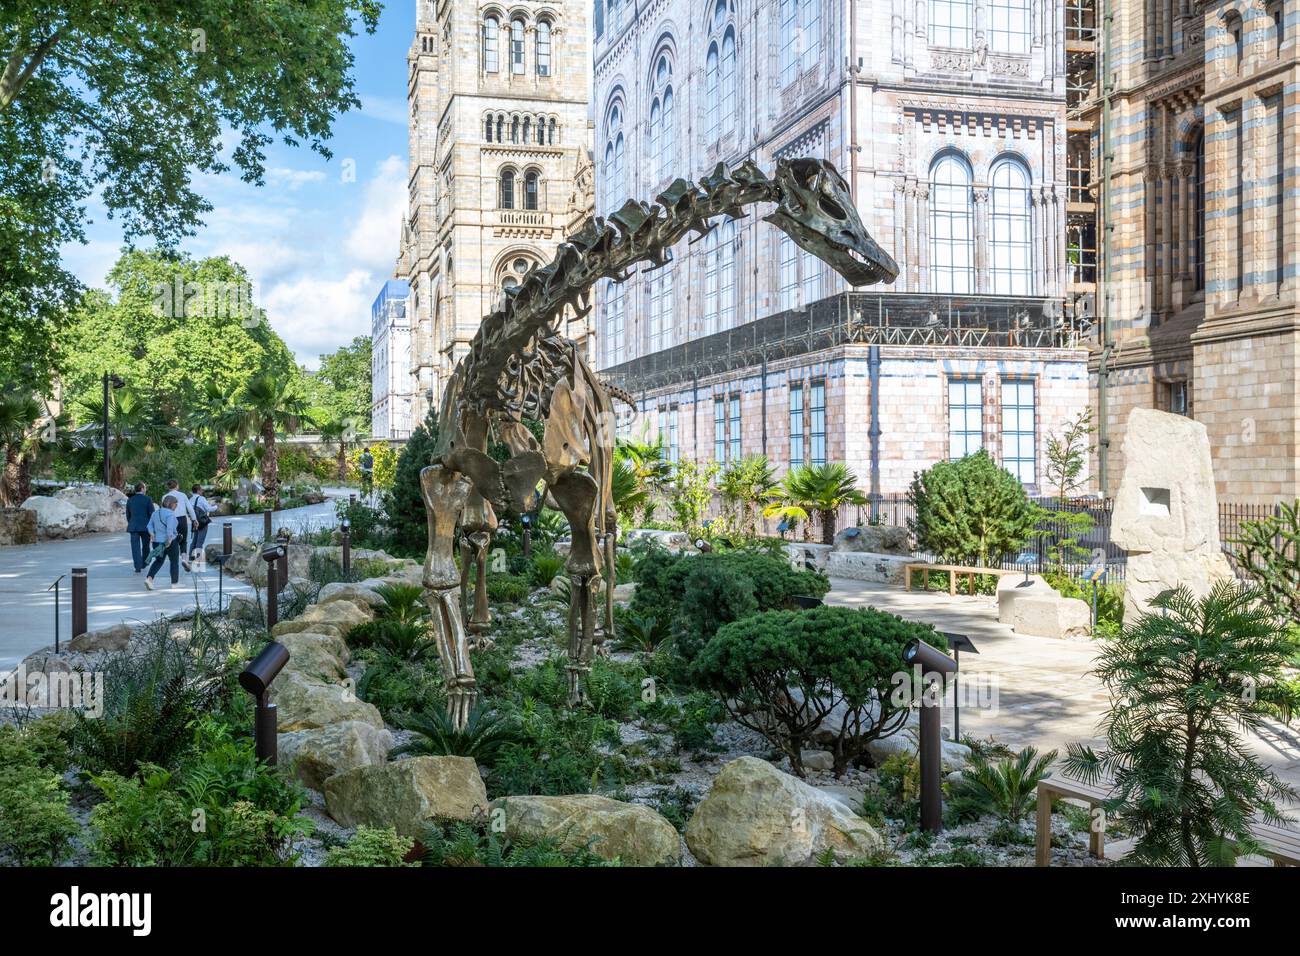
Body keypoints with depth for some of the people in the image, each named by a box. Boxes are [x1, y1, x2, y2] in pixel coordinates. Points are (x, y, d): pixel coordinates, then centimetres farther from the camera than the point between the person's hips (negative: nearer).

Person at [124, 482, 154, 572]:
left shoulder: (130, 500, 5)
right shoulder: (148, 499, -6)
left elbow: (128, 515, 12)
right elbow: (152, 513, -7)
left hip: (133, 527, 2)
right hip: (145, 526, -2)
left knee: (135, 547, 0)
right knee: (145, 546, 15)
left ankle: (138, 567, -8)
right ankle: (143, 565, 22)